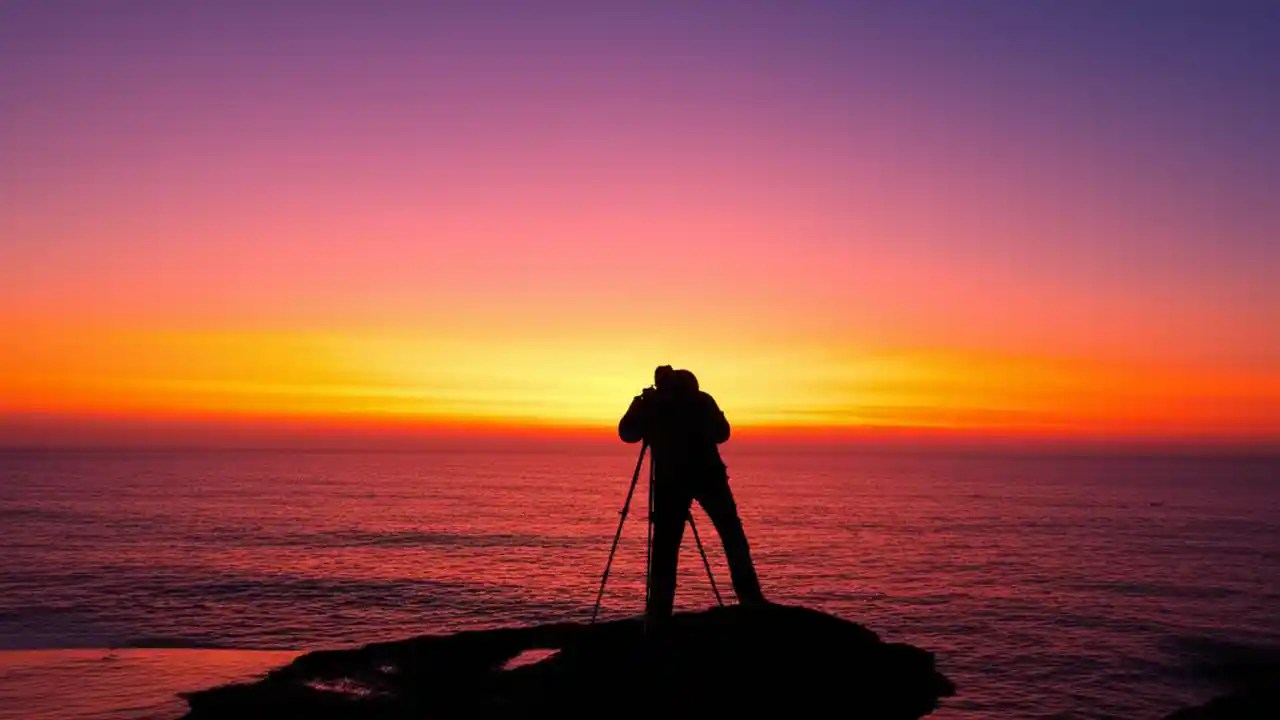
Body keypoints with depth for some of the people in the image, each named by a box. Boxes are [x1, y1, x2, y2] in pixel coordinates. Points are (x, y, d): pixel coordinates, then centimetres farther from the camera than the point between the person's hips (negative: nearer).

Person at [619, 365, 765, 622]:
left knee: (665, 545, 3)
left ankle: (659, 613, -4)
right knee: (732, 534, 8)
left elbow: (626, 433, 10)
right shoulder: (702, 400, 10)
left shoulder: (650, 404, 7)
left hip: (670, 480, 0)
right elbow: (722, 433, 17)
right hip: (708, 475, 0)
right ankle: (750, 598, -1)